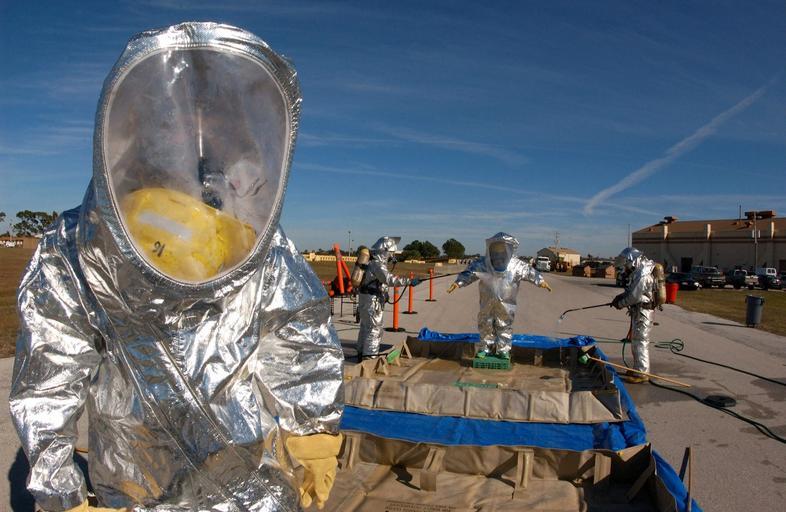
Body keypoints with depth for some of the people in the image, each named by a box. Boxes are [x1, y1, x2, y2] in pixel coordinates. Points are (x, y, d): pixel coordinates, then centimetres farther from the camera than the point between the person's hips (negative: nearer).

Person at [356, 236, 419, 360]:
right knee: (374, 329, -5)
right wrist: (409, 281, -32)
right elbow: (390, 279, -31)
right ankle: (369, 357, -2)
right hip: (372, 300, -10)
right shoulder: (377, 264, -19)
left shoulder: (374, 262, 12)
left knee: (365, 327, 17)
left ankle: (361, 354, 28)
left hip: (365, 299, 10)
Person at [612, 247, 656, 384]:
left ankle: (642, 373, 1)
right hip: (637, 312, 10)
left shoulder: (643, 276, -22)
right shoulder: (636, 273, 11)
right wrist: (620, 297, 4)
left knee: (640, 342, -5)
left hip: (643, 312, -10)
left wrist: (620, 304, -8)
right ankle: (638, 369, 29)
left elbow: (634, 296, -22)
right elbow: (631, 291, 19)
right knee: (636, 341, 18)